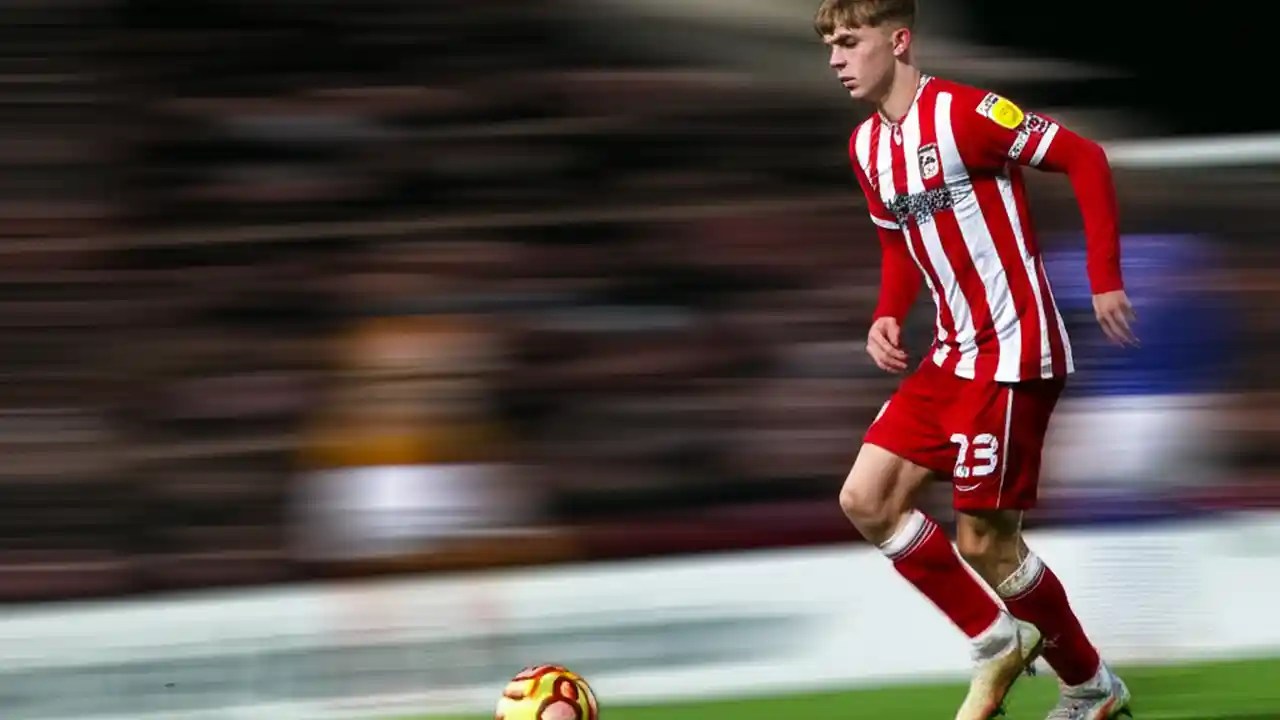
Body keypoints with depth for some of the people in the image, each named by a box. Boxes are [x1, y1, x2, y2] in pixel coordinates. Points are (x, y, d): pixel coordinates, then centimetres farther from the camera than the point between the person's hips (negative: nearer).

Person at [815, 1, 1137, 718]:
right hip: (954, 355, 9)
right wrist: (888, 316, 5)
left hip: (1011, 352, -9)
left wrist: (1105, 280, -17)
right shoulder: (867, 146, 10)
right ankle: (997, 640, 13)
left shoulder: (963, 113, -16)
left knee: (984, 541, -6)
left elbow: (1085, 158, -15)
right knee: (866, 499, 0)